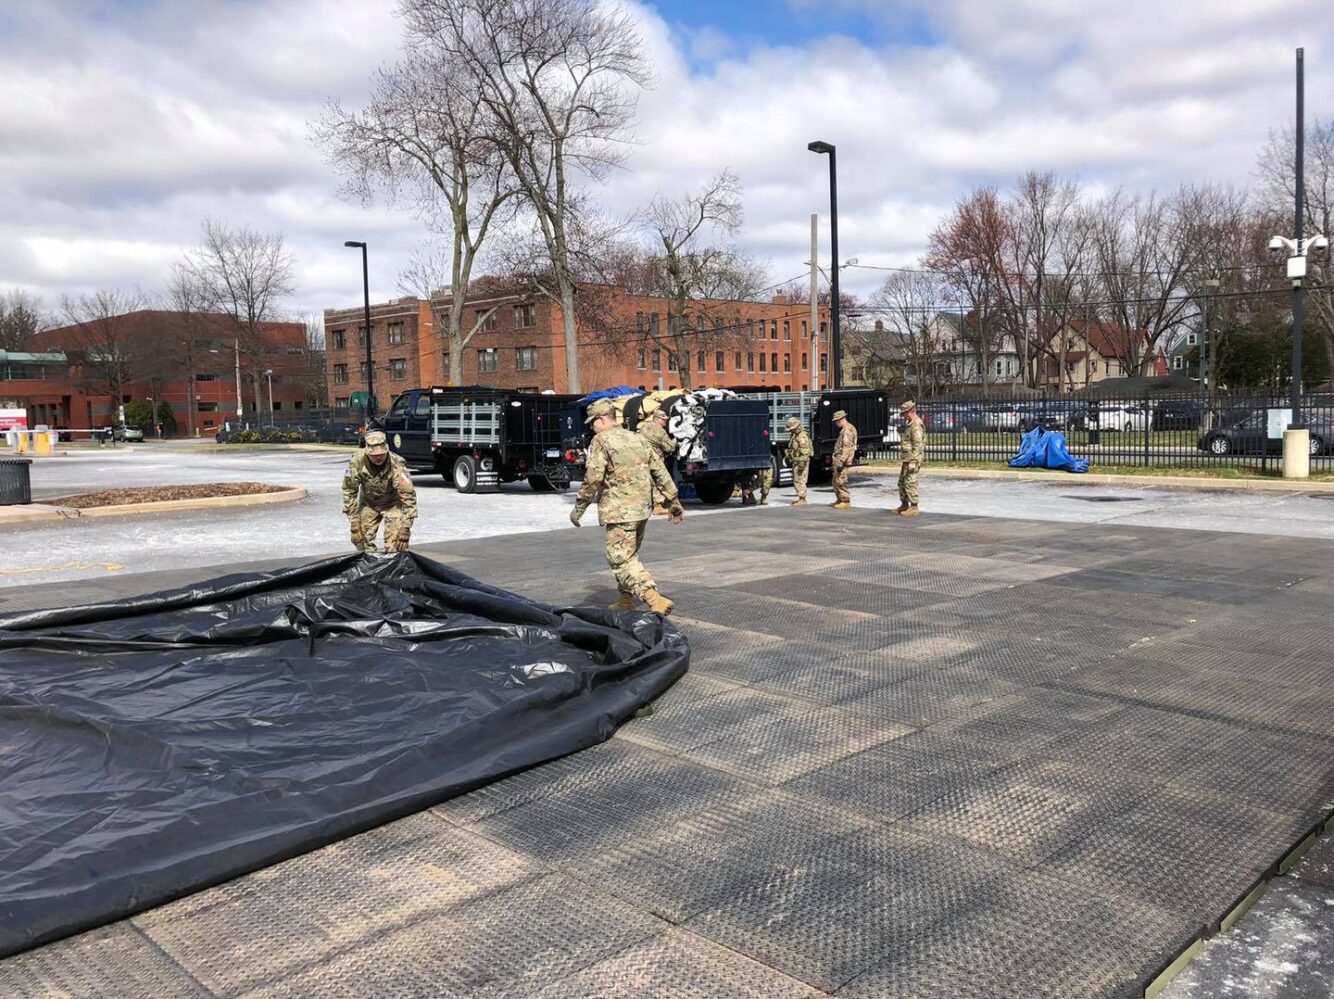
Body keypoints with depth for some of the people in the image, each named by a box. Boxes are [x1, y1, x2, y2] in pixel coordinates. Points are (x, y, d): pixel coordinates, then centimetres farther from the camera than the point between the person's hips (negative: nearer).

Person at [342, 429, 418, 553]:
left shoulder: (396, 464, -33)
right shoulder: (357, 461, -26)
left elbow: (408, 495, -32)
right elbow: (349, 490, -16)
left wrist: (405, 527, -35)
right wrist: (354, 521, -17)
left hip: (392, 503, -3)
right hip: (368, 503, 3)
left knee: (395, 544, -15)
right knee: (361, 539, 0)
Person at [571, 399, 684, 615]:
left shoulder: (601, 441, -6)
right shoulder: (638, 439, 15)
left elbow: (592, 478, -14)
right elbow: (660, 472, 14)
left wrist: (578, 508, -5)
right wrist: (674, 502, 18)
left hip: (619, 511, -8)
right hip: (641, 509, 8)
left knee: (621, 560, -9)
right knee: (628, 556, 21)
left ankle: (656, 601, -20)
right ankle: (626, 601, 26)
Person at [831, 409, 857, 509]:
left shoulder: (847, 430, -16)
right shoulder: (844, 429, 19)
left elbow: (846, 448, -23)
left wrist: (841, 462, -25)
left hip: (842, 460, -11)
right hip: (838, 459, 11)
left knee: (840, 481, -8)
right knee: (836, 481, 16)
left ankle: (845, 501, -3)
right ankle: (839, 499, 24)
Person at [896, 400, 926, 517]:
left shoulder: (917, 425, -17)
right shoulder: (911, 424, 16)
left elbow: (917, 445, -22)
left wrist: (913, 462, -25)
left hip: (913, 459, -11)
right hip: (907, 459, 11)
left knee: (910, 483, -7)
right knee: (902, 482, 15)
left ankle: (913, 508, -2)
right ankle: (904, 505, 23)